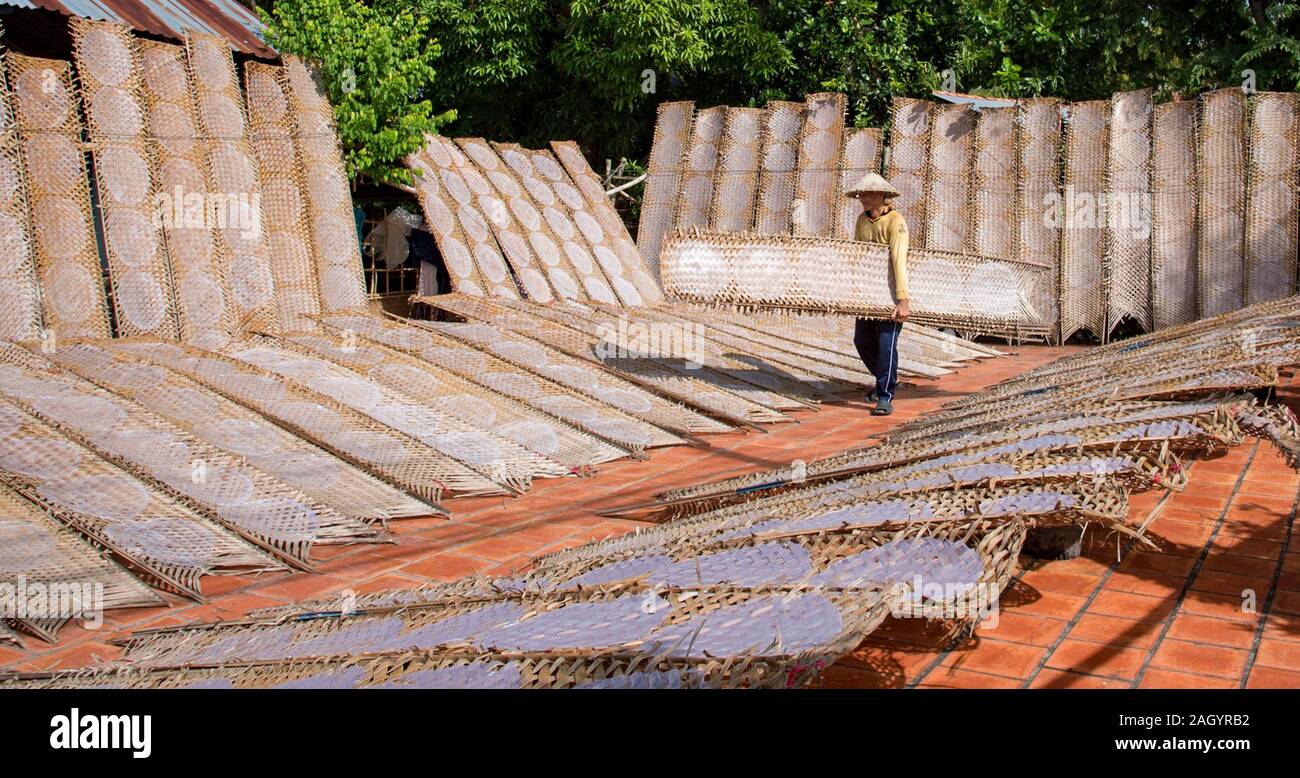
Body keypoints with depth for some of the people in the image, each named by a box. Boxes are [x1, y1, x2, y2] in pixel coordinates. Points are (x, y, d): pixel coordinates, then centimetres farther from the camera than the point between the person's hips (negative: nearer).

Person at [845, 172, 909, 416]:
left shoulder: (895, 222, -19)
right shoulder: (862, 220, 5)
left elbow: (899, 262, -28)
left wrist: (902, 301, -35)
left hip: (890, 294, -8)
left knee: (886, 342, -12)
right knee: (862, 340, 11)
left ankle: (885, 397, -7)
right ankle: (888, 381, 32)